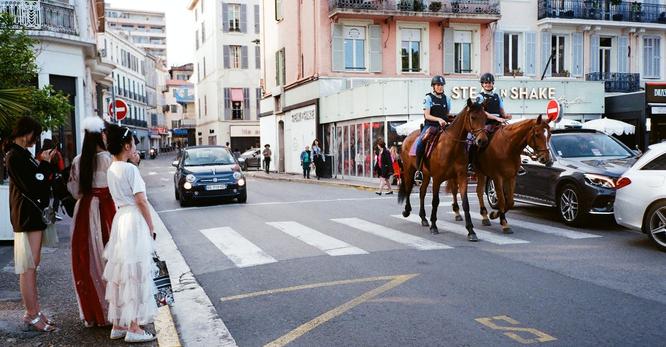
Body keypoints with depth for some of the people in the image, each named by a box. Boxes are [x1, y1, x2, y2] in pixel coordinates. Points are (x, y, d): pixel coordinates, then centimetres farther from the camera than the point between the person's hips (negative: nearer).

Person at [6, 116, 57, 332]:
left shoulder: (22, 154, 15)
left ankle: (34, 310, 22)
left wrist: (44, 163, 8)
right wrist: (44, 164, -10)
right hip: (27, 215, -11)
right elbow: (31, 186, -20)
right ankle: (32, 316, 0)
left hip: (34, 213, 11)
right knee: (28, 266, -6)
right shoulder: (14, 156, -14)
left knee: (32, 265, 14)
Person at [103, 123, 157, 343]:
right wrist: (150, 227, -6)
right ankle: (133, 328, 3)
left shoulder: (111, 169, 11)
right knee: (135, 275, -2)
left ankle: (118, 325, 22)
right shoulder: (130, 169, -13)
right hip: (135, 221, -8)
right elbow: (141, 201, -14)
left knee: (120, 273, 13)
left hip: (119, 219, 8)